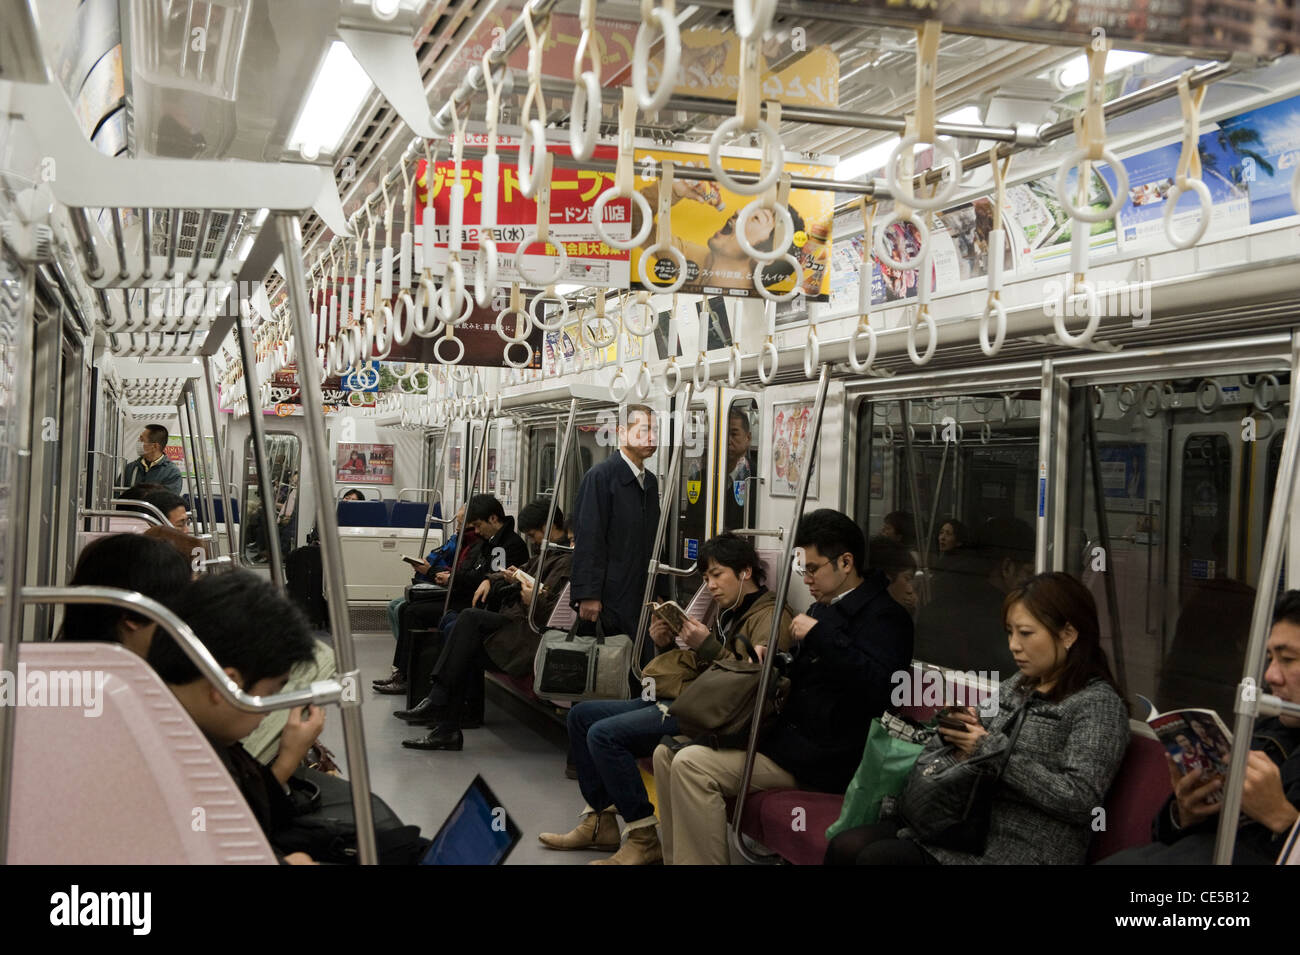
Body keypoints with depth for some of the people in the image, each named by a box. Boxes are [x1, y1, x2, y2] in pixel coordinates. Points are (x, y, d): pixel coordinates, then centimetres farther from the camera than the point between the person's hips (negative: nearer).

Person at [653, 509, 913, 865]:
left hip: (820, 755, -10)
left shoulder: (883, 615, -12)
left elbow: (878, 688, -29)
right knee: (669, 752, 2)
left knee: (691, 765, -22)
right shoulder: (826, 607, 16)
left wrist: (819, 635, -24)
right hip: (788, 732, 10)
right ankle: (677, 859, 5)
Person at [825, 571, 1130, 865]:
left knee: (878, 857, -24)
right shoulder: (1013, 688, 16)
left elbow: (1081, 801, -18)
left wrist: (993, 750, -16)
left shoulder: (1098, 702, -5)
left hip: (1021, 850, -7)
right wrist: (953, 730, -3)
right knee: (845, 847, -14)